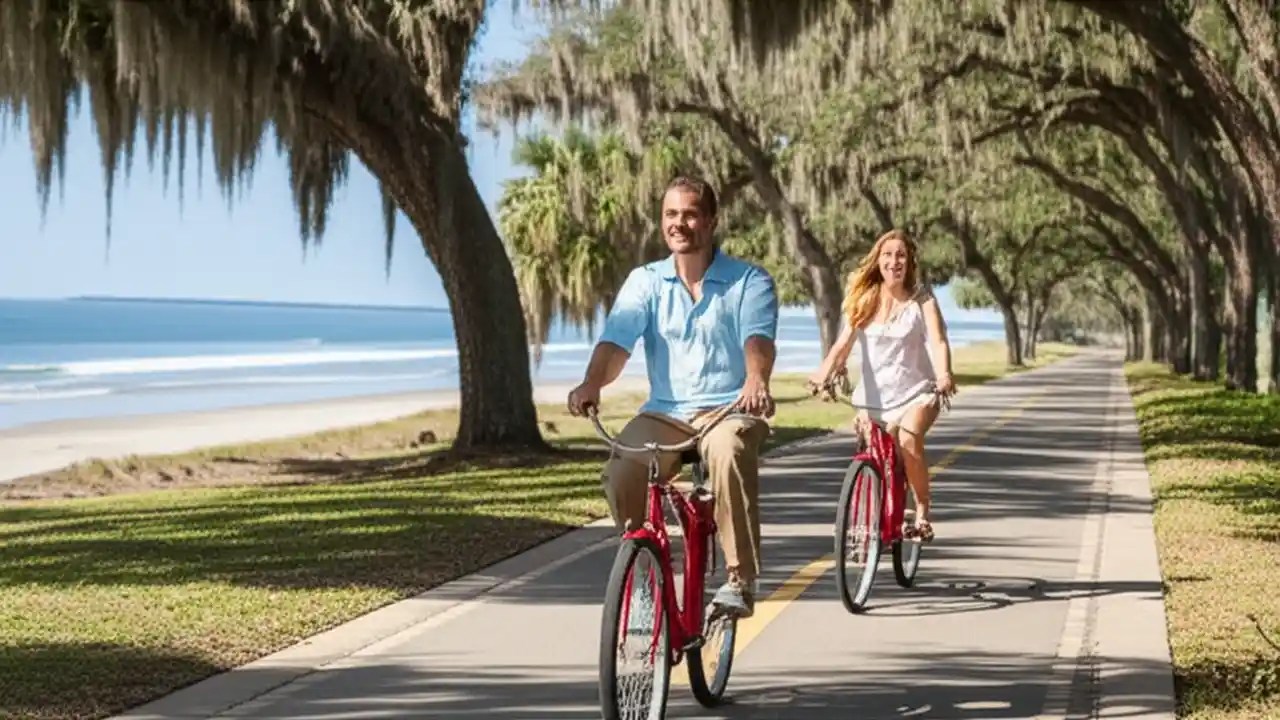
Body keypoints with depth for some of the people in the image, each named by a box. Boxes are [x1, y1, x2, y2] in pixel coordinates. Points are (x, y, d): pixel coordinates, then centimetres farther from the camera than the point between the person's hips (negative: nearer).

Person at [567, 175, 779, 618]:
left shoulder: (749, 281, 3)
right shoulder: (645, 281, 10)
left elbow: (758, 338, -16)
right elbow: (616, 340, -5)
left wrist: (757, 379, -39)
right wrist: (592, 383, -27)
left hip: (729, 410, -2)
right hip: (665, 413, 3)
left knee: (728, 453, -38)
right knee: (621, 473, -27)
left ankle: (740, 581, -29)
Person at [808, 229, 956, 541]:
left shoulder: (921, 301, -2)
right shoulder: (864, 301, 4)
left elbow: (938, 341, -16)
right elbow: (843, 343, -6)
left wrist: (944, 375, -36)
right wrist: (823, 374, -26)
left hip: (915, 394, -3)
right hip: (873, 396, 3)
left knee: (908, 440, -29)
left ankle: (923, 512, -16)